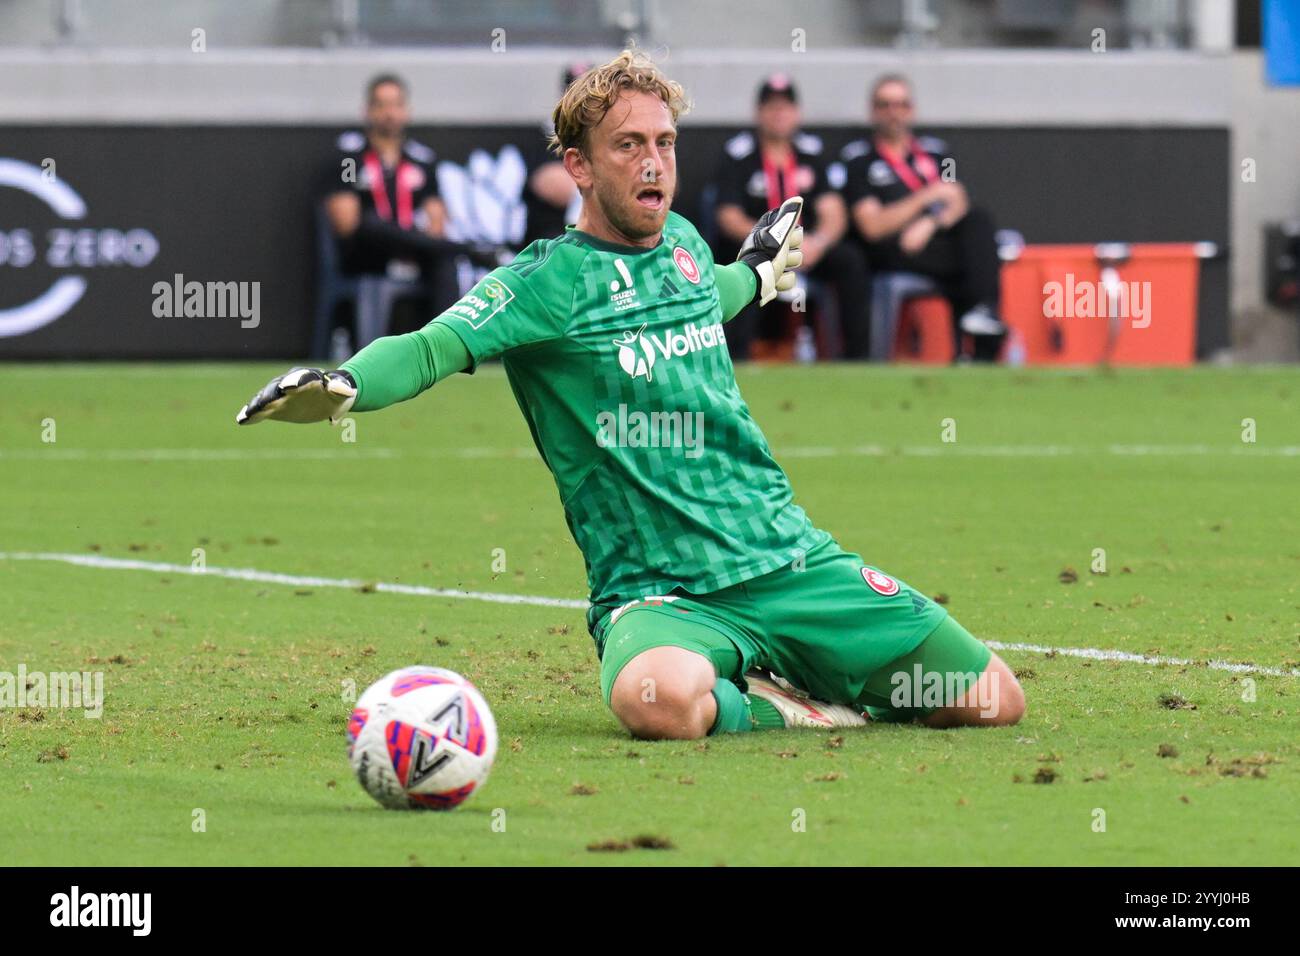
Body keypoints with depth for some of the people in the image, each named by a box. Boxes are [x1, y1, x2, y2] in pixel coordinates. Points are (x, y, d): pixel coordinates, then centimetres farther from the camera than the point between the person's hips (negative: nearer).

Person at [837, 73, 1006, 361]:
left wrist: (930, 224, -14)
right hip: (892, 256, -4)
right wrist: (926, 197, -14)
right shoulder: (858, 159, 8)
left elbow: (958, 205, 9)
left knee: (977, 219, -28)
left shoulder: (934, 151, 22)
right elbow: (872, 227, -5)